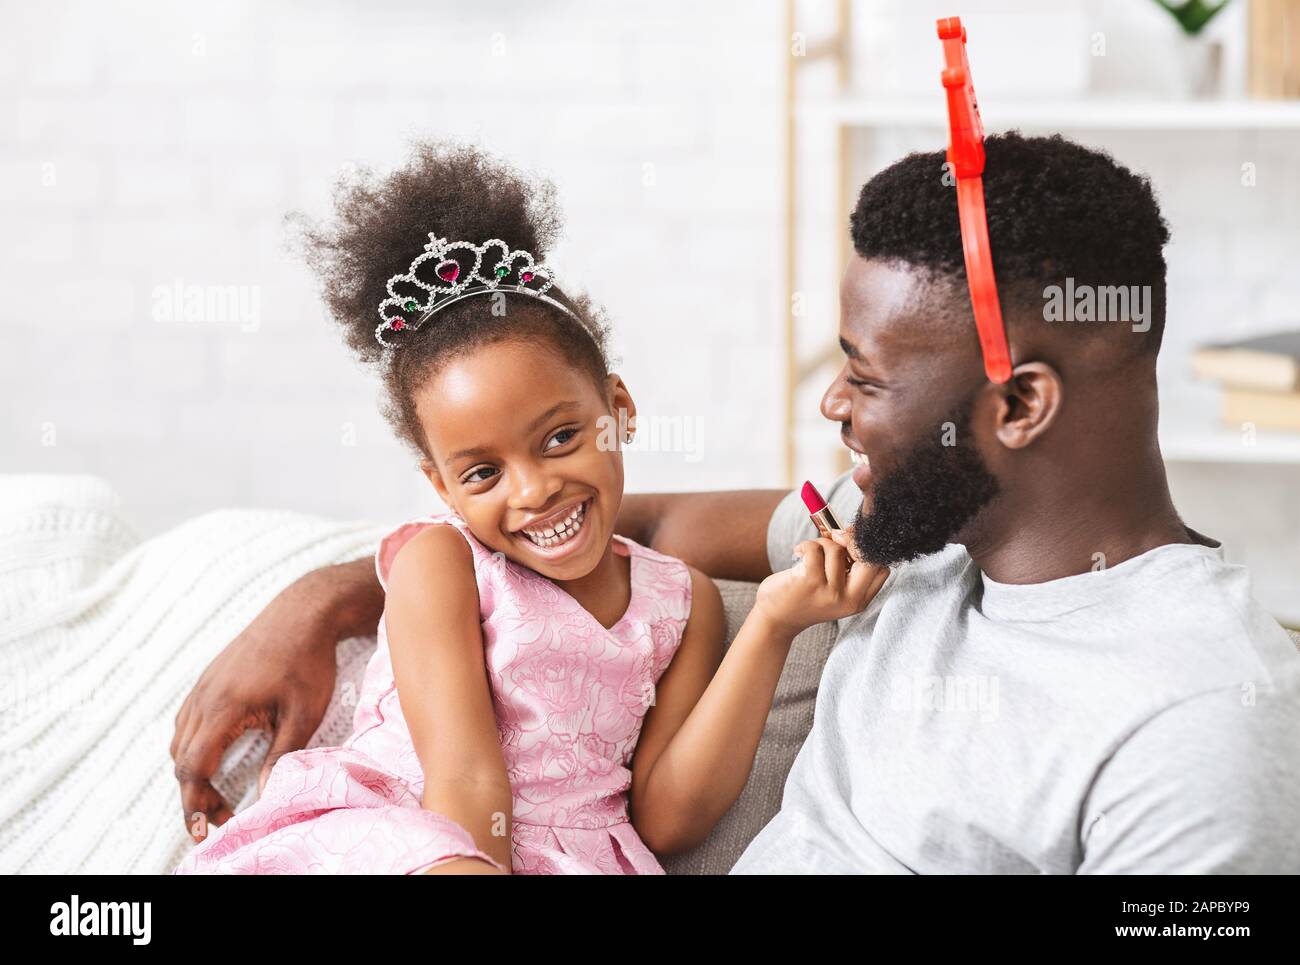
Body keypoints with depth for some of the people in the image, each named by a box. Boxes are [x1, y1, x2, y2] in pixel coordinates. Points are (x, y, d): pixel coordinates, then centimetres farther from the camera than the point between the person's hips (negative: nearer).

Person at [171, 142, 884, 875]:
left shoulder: (686, 603, 8)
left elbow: (664, 819, 0)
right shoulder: (441, 562, -1)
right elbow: (465, 779, -10)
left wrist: (773, 625, -4)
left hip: (566, 860, 3)